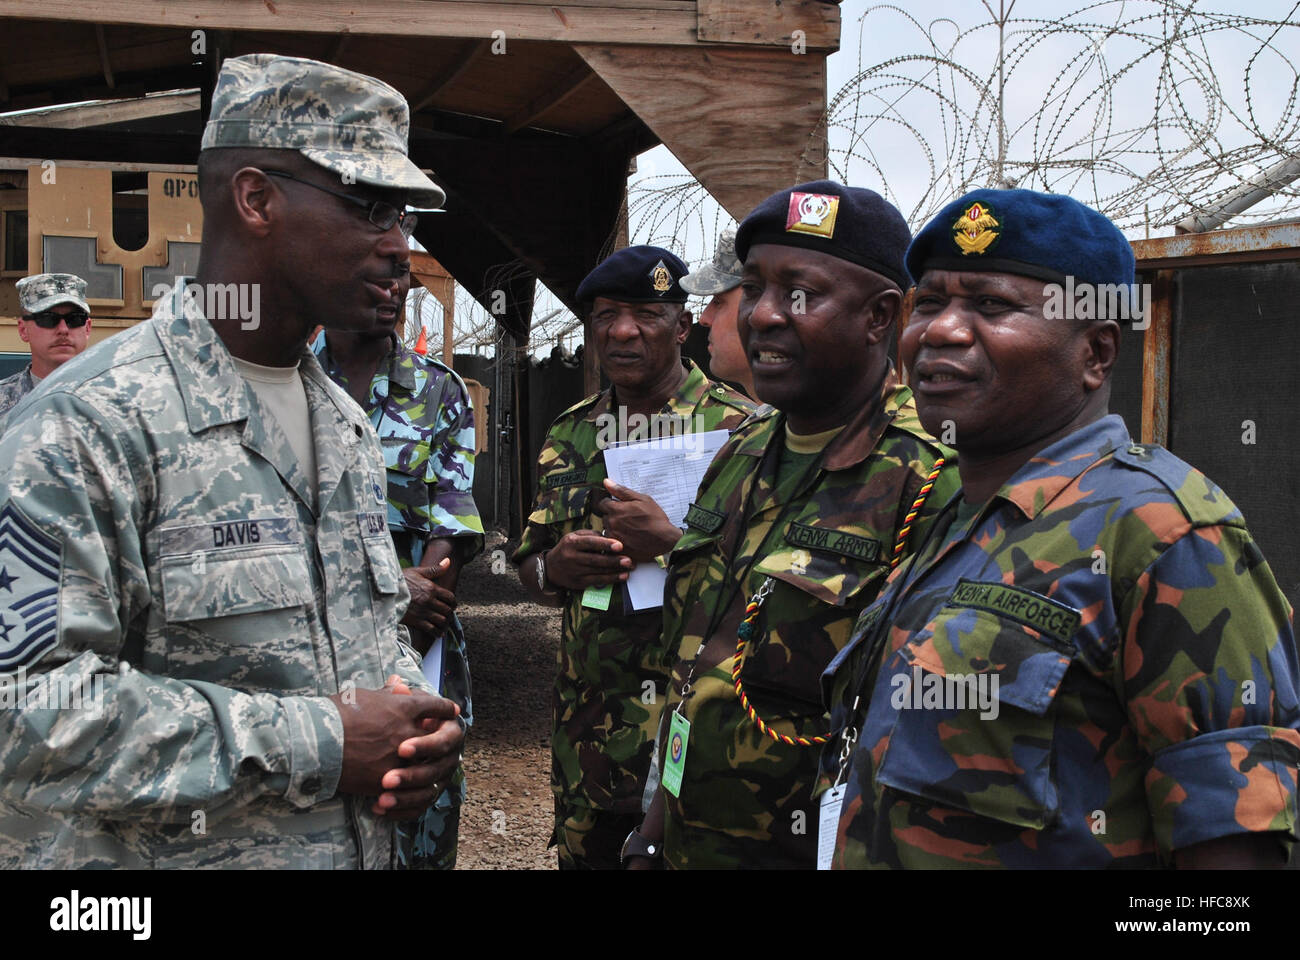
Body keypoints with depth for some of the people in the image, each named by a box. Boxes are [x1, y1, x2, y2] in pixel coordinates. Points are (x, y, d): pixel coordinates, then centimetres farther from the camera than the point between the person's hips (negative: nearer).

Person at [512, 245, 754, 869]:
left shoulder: (741, 429, -7)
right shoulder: (571, 435, 10)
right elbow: (530, 568, 16)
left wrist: (671, 543, -23)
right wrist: (554, 568, -7)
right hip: (587, 726, 5)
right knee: (583, 853, 16)